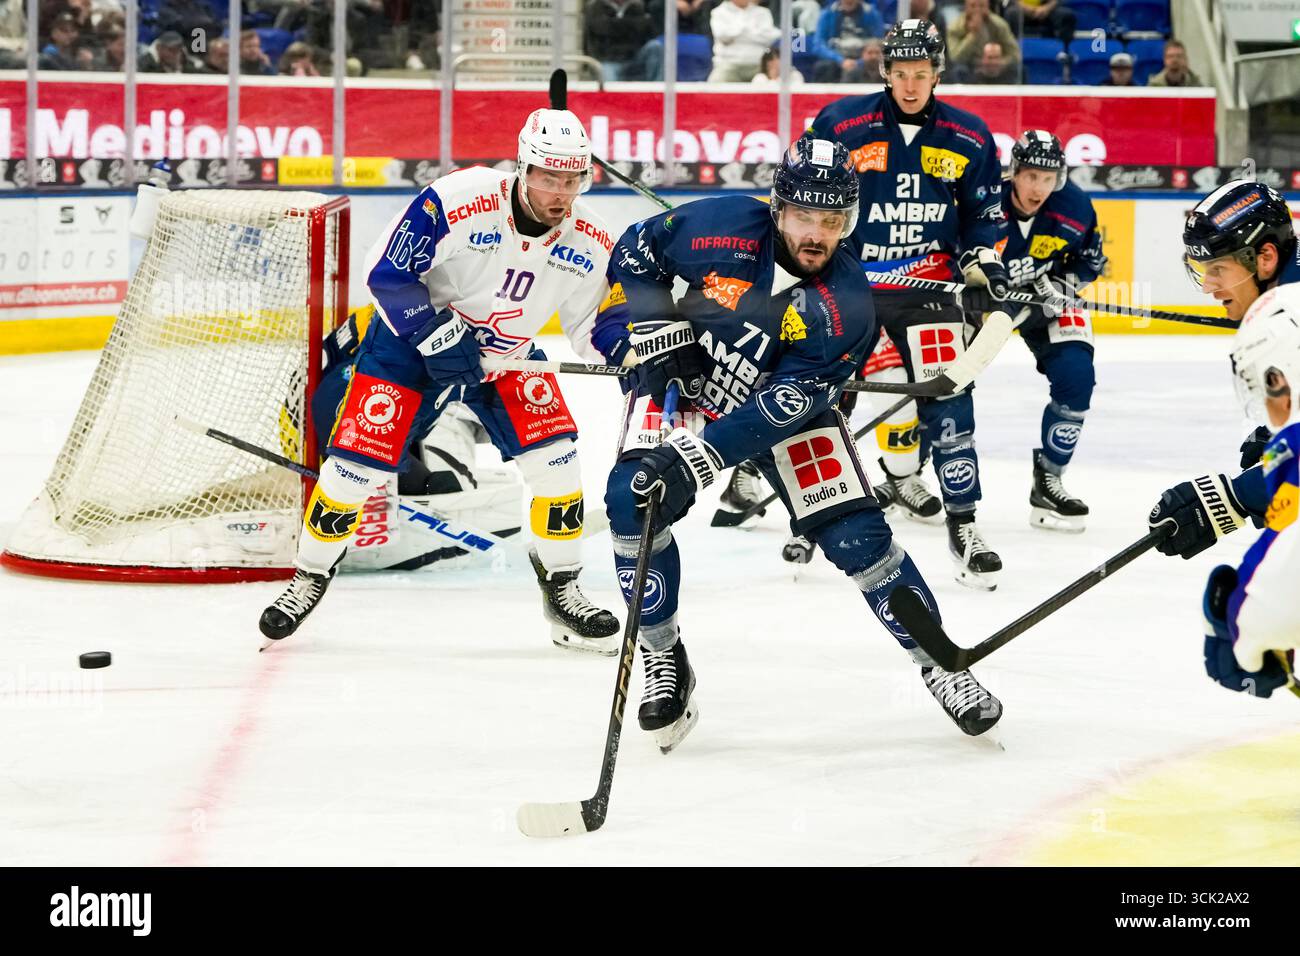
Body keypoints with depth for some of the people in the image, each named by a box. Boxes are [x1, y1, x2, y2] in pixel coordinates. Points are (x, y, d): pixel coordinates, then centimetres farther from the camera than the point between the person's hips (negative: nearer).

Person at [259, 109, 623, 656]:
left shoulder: (589, 242, -15)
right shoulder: (455, 202, -29)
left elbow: (595, 325, -1)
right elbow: (386, 273, -22)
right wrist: (435, 334, -29)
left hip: (505, 353, 3)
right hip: (412, 338, -3)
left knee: (553, 454, -14)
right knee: (358, 460, -9)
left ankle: (561, 590, 2)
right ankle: (310, 577, 14)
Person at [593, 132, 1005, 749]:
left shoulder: (845, 310, -26)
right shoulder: (721, 227, -24)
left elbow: (778, 409, -31)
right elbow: (635, 253, -5)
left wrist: (696, 461, -40)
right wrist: (649, 328, -18)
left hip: (785, 404, 0)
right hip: (681, 381, 0)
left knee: (855, 534, -10)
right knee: (632, 502, -23)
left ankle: (937, 659, 10)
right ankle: (664, 661, -5)